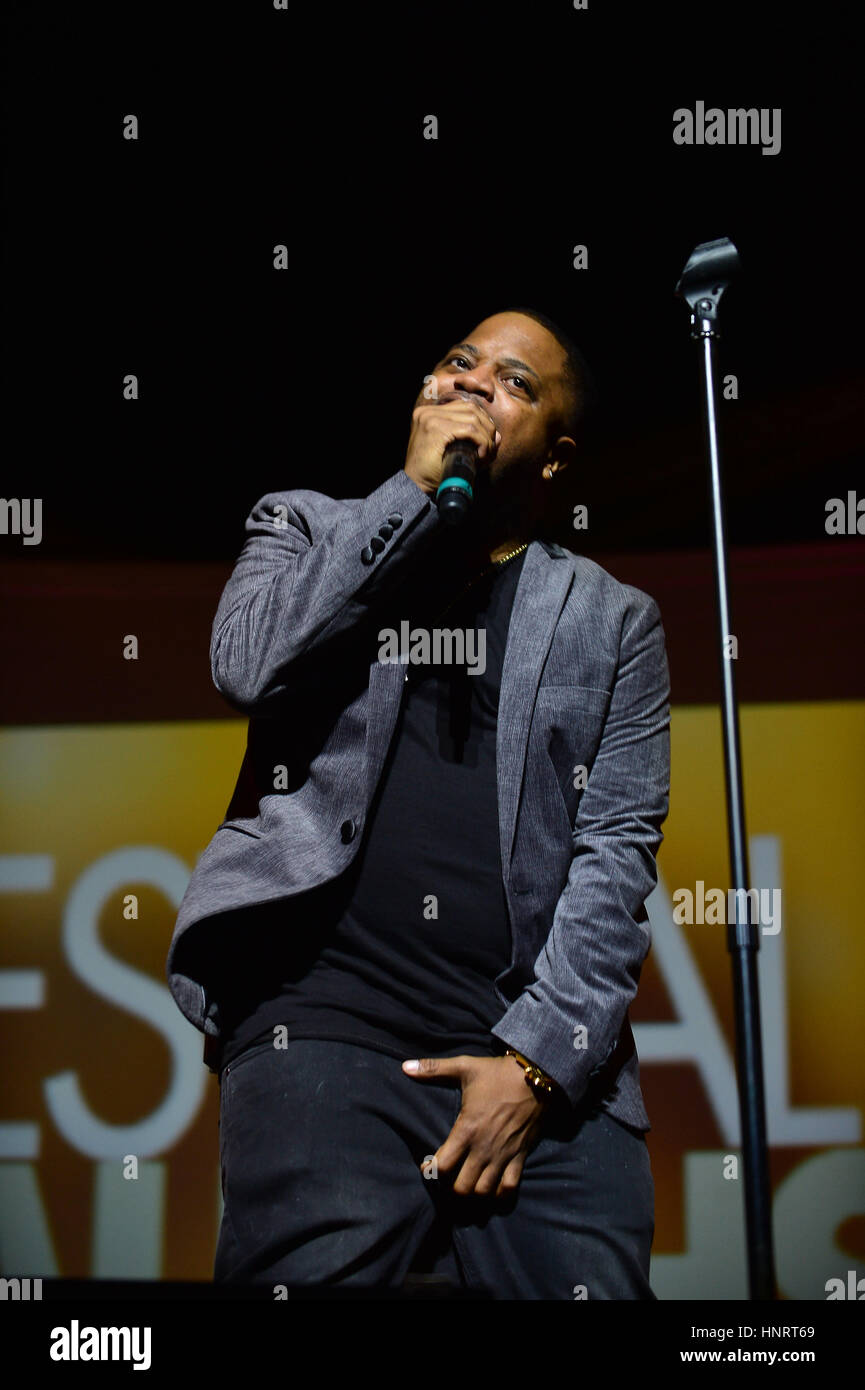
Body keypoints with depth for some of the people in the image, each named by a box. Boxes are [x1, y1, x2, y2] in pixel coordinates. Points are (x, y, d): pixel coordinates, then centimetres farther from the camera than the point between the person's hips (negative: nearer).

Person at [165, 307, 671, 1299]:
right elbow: (247, 667, -3)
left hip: (540, 1041, 2)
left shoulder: (612, 620, 17)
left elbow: (617, 848, 6)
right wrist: (416, 488, -1)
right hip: (327, 1008, -1)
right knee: (314, 1264, -22)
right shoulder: (305, 527, 19)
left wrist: (538, 1058, -8)